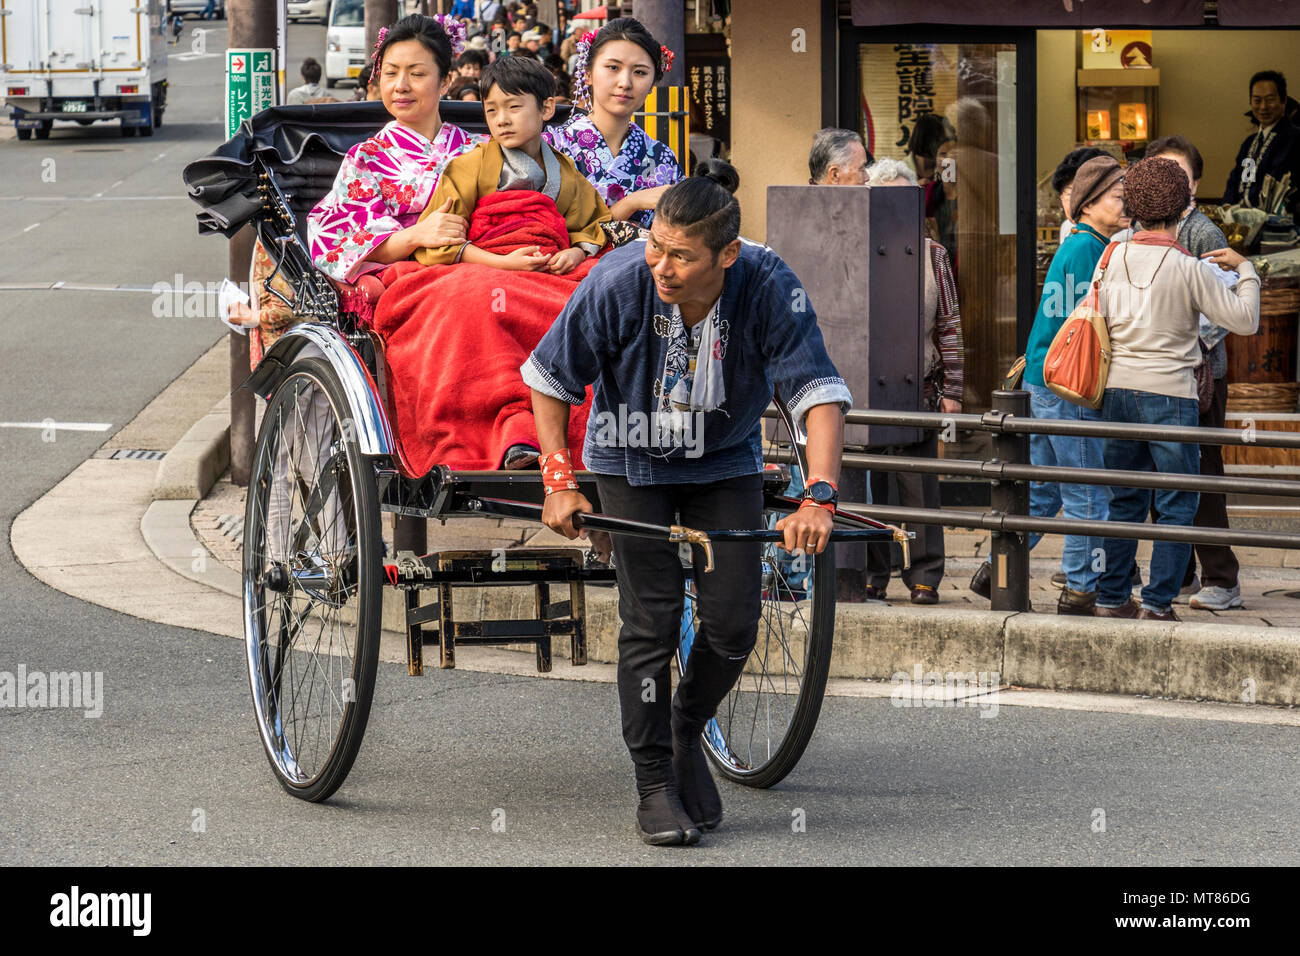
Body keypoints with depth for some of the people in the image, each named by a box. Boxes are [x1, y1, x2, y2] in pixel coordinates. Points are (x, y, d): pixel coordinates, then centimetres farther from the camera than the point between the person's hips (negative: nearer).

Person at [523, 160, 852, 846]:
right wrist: (559, 482, -18)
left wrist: (818, 497, -38)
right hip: (633, 461, -2)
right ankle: (655, 785, 5)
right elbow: (549, 378, -14)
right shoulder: (619, 281, -28)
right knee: (651, 620, -7)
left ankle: (685, 732, 25)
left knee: (735, 622, -2)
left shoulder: (767, 285, -27)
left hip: (726, 460, 2)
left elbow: (819, 392, -26)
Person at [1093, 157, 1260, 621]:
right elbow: (1244, 321, -6)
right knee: (1177, 505, 3)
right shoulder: (1187, 269, -11)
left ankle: (1111, 598, 16)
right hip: (1169, 392, -5)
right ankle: (1158, 600, -2)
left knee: (1124, 499, 15)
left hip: (1118, 389, 5)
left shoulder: (1113, 259, 2)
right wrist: (1245, 270, 8)